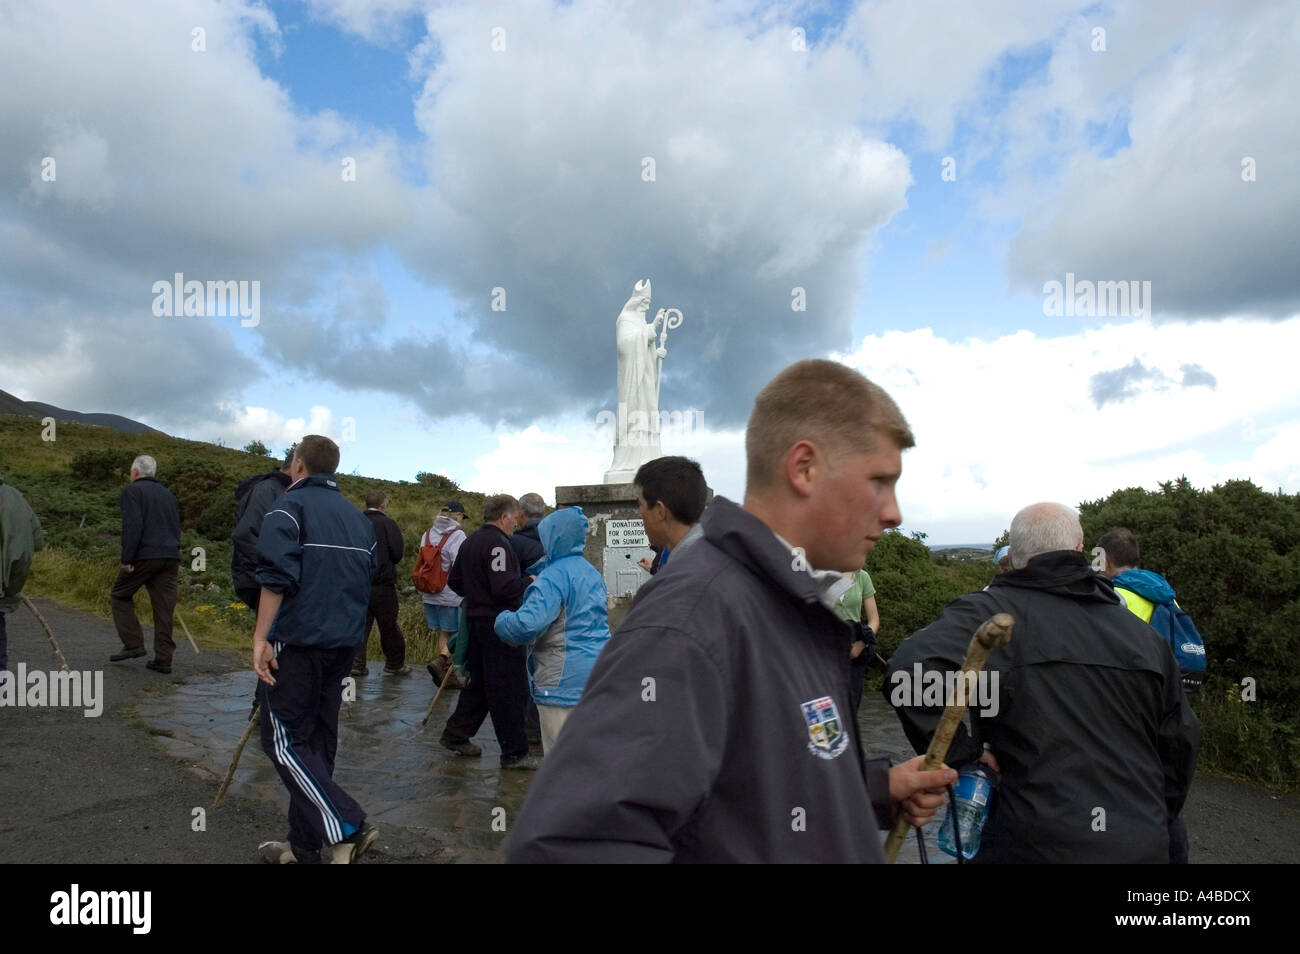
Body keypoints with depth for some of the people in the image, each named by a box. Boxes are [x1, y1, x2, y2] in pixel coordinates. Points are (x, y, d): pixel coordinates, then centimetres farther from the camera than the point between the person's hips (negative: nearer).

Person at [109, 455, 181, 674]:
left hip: (144, 556, -6)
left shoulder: (132, 491, -1)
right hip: (171, 557, 6)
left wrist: (127, 559, -13)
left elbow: (132, 526, -14)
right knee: (164, 608, 4)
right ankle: (163, 659, 4)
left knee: (120, 595, 13)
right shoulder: (168, 494, 21)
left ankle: (133, 644, 5)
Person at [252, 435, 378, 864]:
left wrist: (261, 637, -16)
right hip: (344, 644, 7)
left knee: (286, 740, -1)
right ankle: (307, 845, 19)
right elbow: (367, 579, 17)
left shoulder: (289, 506, -6)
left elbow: (277, 577, -17)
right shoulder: (357, 517, 16)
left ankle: (346, 829, -12)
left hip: (296, 641, -7)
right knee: (318, 740, 13)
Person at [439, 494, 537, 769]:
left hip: (475, 619, 10)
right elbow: (504, 586, -26)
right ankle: (514, 753, 3)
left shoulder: (469, 542, 14)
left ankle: (456, 735, 28)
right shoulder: (498, 543, -16)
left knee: (478, 682, 20)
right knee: (510, 689, -3)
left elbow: (454, 581, 21)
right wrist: (529, 581, -12)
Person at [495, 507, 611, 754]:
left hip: (565, 682, -9)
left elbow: (529, 623, -27)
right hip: (597, 675, 9)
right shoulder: (593, 573, 13)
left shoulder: (554, 577, -16)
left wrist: (501, 621, -6)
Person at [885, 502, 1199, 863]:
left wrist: (961, 754, -14)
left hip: (1036, 846, -5)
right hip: (1144, 847, 5)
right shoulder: (1144, 635, 8)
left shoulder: (990, 612, -10)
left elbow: (912, 671, -28)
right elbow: (1180, 744, 16)